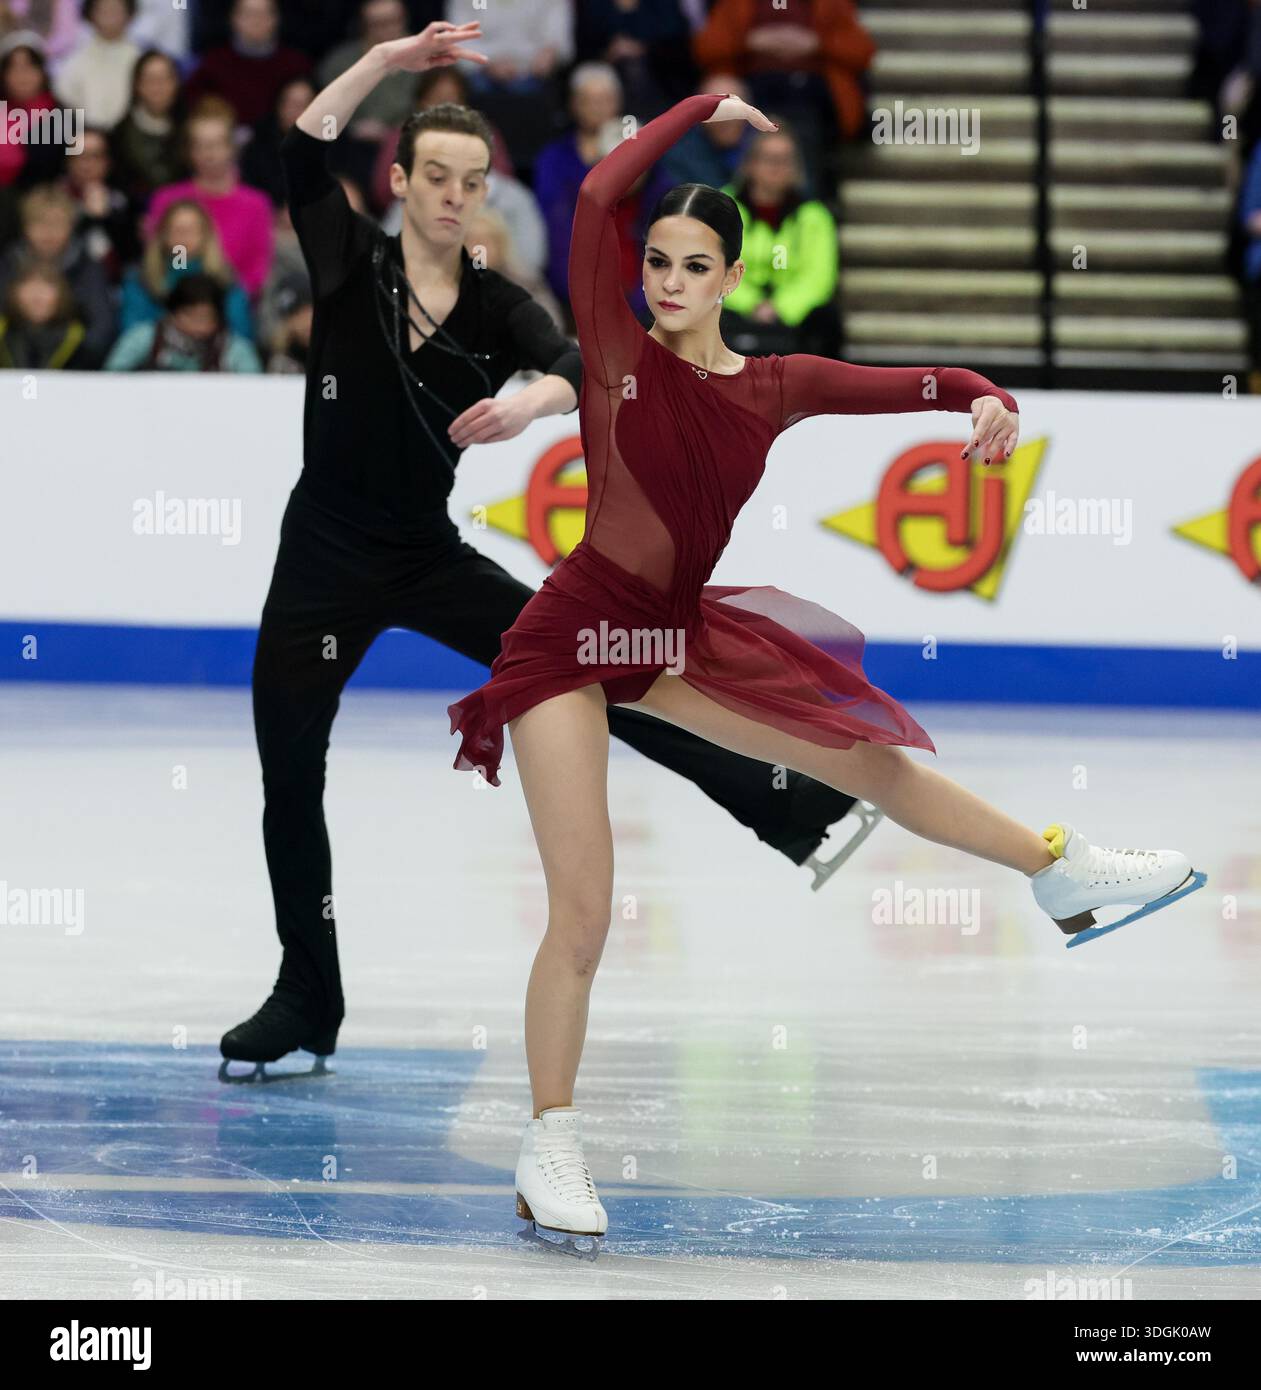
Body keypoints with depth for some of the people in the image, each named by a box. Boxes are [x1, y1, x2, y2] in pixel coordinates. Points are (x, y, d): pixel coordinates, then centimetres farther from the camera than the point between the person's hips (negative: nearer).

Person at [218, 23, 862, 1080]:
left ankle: (785, 806, -10)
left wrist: (533, 402, -45)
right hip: (324, 561, -1)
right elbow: (303, 154, -21)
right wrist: (386, 61, -31)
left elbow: (576, 370, -22)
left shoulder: (498, 309, -2)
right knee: (290, 782, 2)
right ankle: (307, 1000, 17)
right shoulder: (348, 264, -5)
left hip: (431, 558, 1)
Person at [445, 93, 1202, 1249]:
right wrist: (706, 111, -7)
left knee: (871, 758, 12)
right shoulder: (617, 353, -7)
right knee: (583, 912, -9)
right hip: (572, 636, -5)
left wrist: (989, 399, -23)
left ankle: (1062, 870, 29)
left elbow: (912, 382, -1)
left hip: (675, 636, 5)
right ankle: (550, 1153, 0)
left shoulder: (776, 387, 4)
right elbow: (597, 196, -17)